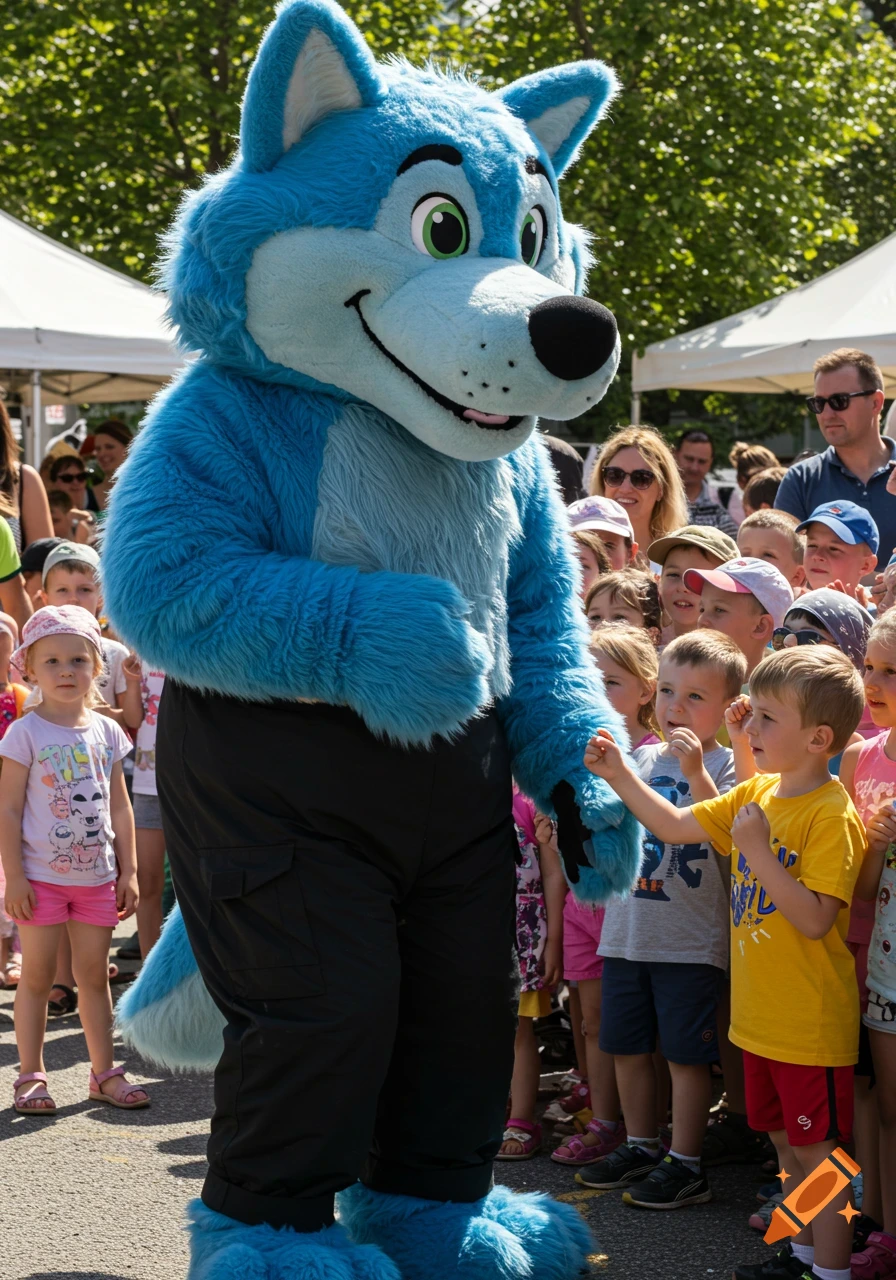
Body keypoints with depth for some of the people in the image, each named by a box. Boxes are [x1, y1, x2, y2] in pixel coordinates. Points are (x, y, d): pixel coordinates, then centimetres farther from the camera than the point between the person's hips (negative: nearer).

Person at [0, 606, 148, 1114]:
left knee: (95, 974, 10)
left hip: (96, 876, 4)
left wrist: (128, 871, 8)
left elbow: (119, 808, 11)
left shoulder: (106, 732, 6)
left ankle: (105, 1072, 18)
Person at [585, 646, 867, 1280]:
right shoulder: (758, 794, 6)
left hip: (810, 1023, -9)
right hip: (761, 1013, 9)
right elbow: (677, 825, 13)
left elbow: (814, 919, -25)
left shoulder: (833, 816, -19)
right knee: (786, 1139, 19)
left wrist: (757, 850, -27)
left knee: (817, 1148, -1)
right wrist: (620, 775, 5)